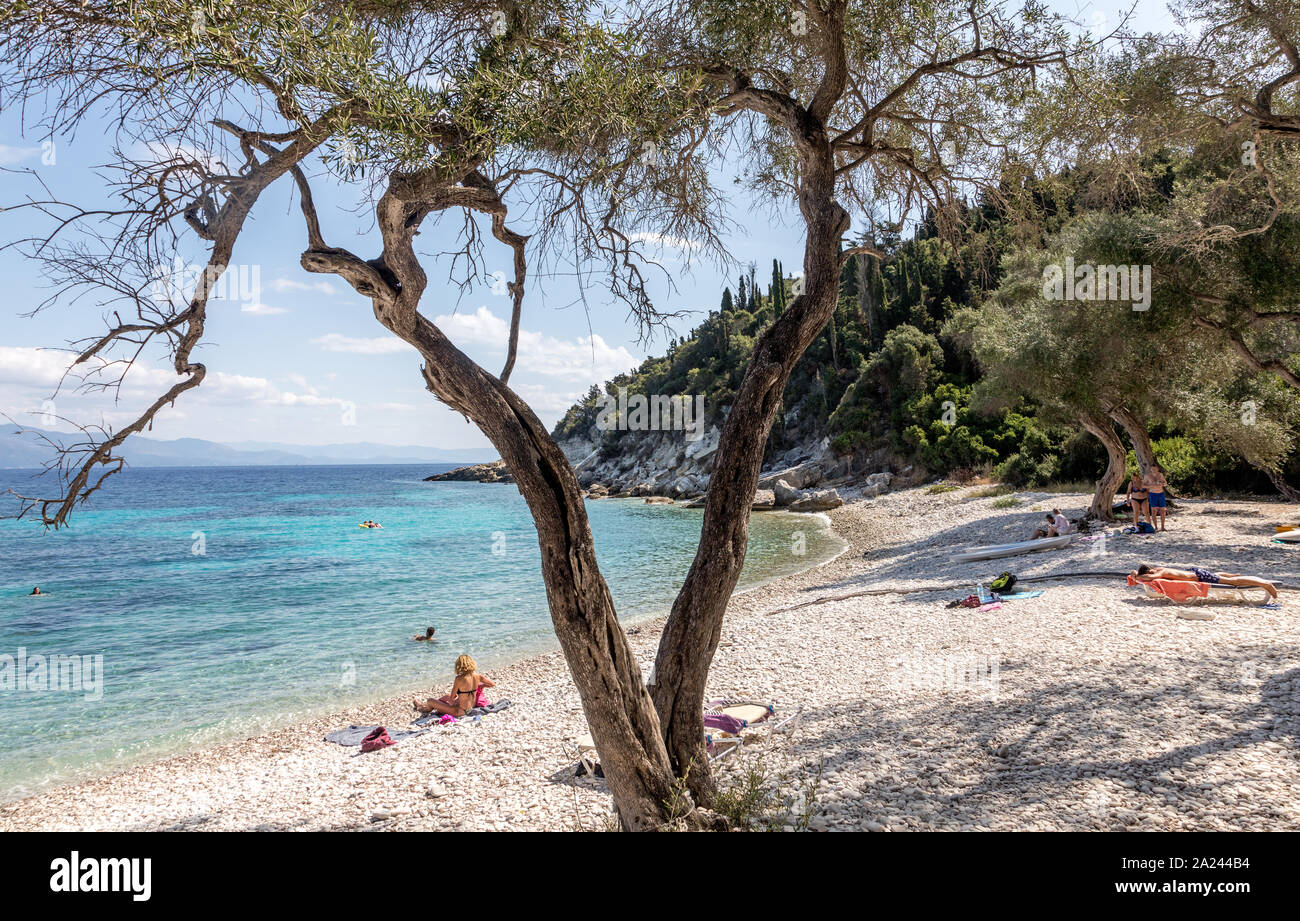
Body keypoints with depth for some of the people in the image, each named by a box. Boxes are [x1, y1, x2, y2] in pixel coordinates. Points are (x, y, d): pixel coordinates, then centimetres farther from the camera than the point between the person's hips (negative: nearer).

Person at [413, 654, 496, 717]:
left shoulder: (459, 679, -23)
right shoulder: (477, 676, -8)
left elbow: (451, 699, -15)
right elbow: (493, 684, 3)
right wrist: (479, 685, 17)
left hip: (460, 711, -7)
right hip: (471, 707, 7)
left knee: (430, 701, 11)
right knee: (447, 696, 33)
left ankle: (428, 709, 47)